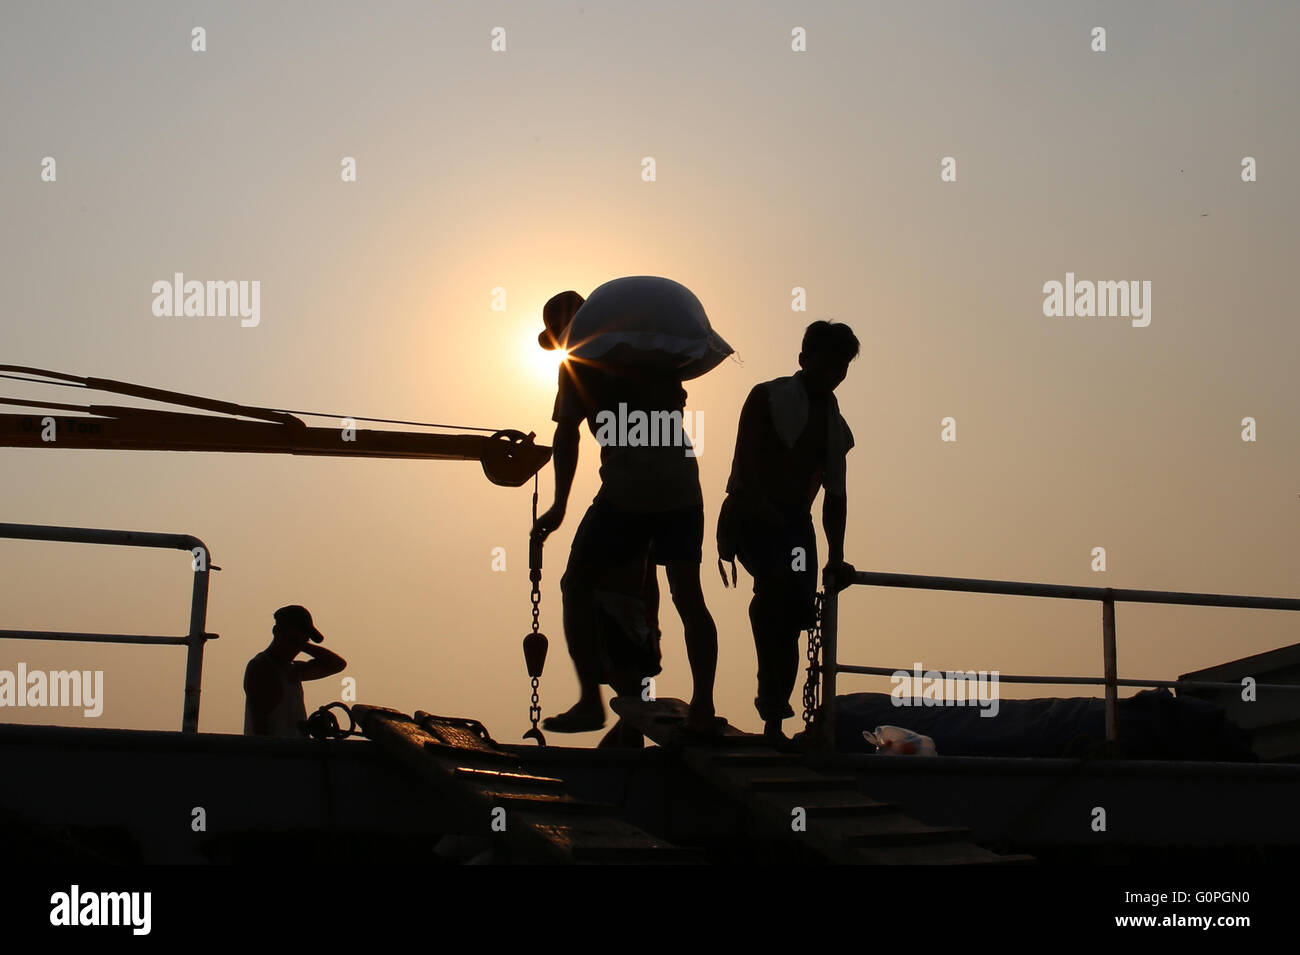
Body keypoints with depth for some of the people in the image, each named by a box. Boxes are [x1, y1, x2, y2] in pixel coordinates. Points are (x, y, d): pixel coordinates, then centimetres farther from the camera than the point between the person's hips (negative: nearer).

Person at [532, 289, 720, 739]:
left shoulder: (578, 364, 4)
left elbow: (567, 435, -1)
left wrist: (559, 507, 0)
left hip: (628, 488, -5)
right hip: (682, 485, 5)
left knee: (578, 585, 8)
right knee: (688, 595, 11)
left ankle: (590, 701, -1)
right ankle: (703, 707, 6)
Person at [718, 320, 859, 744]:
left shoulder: (835, 424, 17)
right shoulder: (768, 398, 0)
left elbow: (835, 494, 20)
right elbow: (746, 467, -11)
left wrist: (836, 558, 14)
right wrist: (770, 515, -24)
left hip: (795, 522, 6)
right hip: (750, 516, -6)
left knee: (795, 616, -4)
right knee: (781, 581, -32)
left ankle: (774, 724, 5)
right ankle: (771, 700, -28)